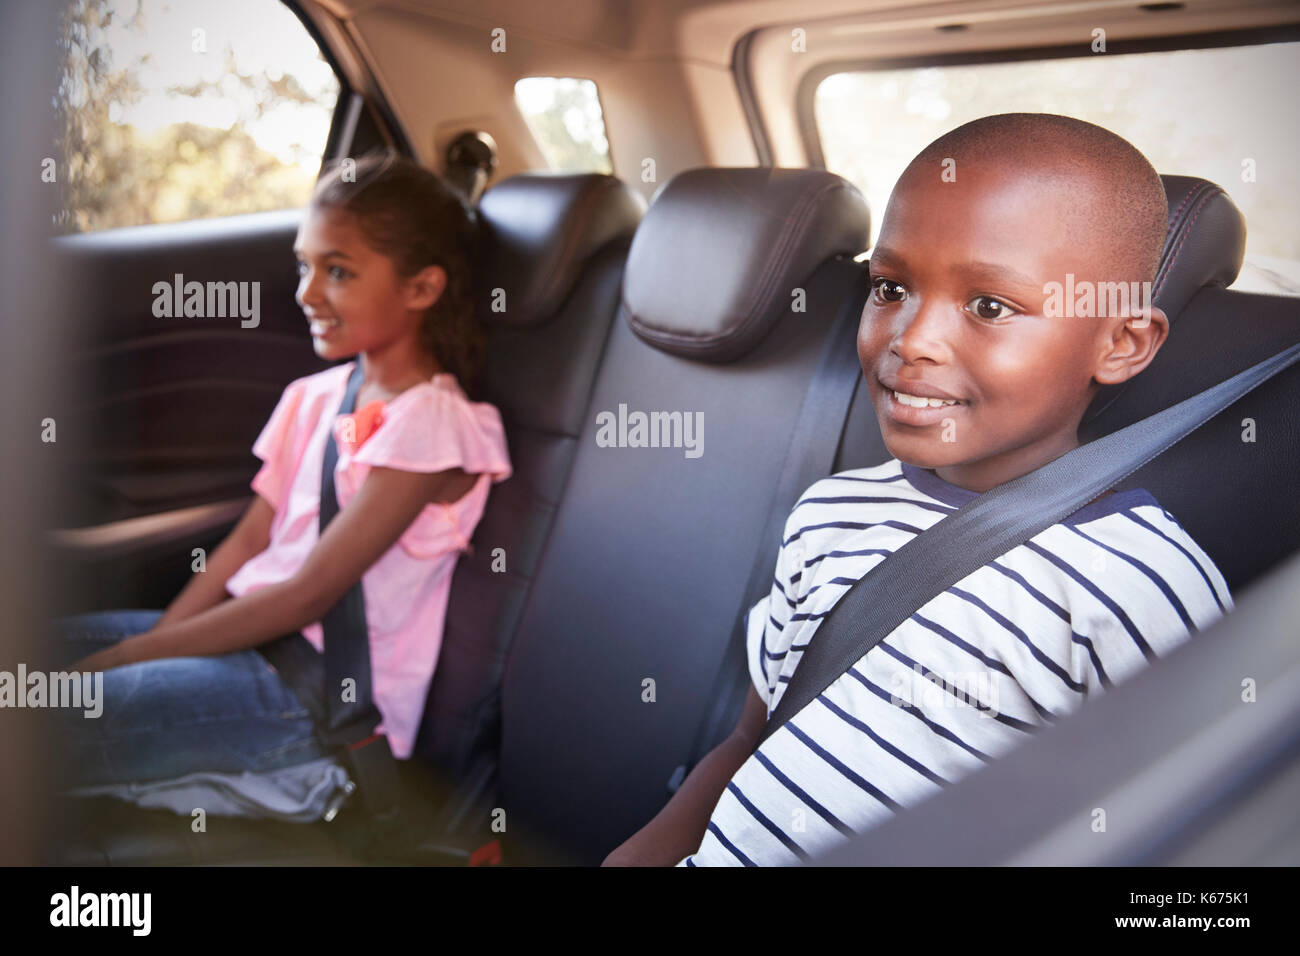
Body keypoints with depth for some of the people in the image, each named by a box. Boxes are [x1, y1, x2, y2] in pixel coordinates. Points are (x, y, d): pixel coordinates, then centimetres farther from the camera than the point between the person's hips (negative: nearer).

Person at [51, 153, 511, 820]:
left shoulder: (428, 421, -15)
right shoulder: (316, 396, 11)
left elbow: (310, 593, -18)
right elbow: (248, 541, 11)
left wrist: (130, 655, -14)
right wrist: (159, 640, -4)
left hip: (332, 693, -8)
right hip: (250, 635, 8)